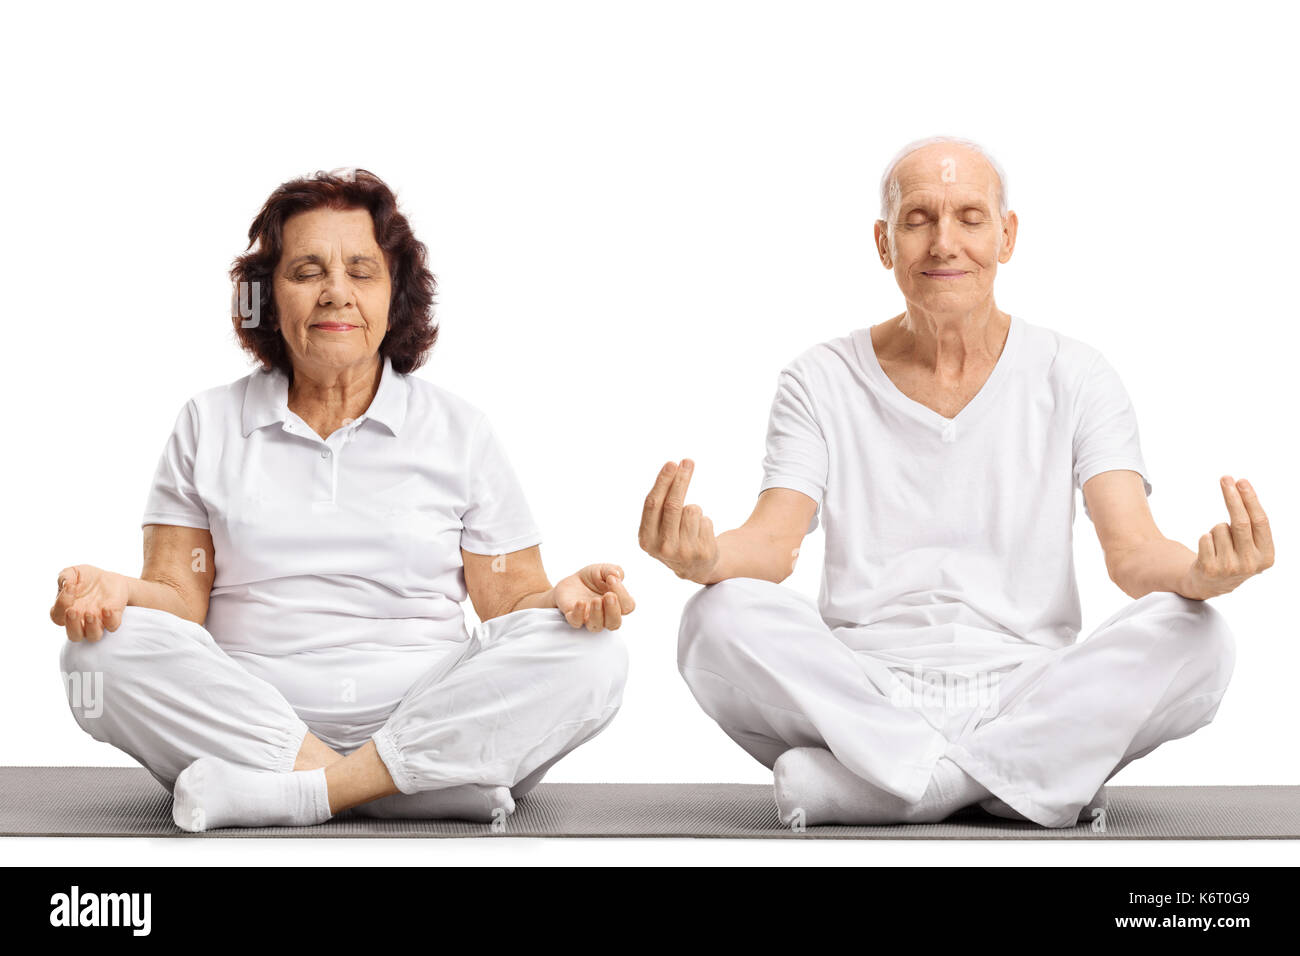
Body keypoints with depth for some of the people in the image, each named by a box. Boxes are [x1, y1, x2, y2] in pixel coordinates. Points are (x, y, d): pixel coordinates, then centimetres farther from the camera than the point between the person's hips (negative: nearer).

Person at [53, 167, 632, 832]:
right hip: (247, 718, 0)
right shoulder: (210, 426, 12)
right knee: (105, 650, -28)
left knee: (591, 656, -26)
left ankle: (294, 794, -29)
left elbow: (511, 603, 8)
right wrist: (117, 592, -16)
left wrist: (564, 599, -15)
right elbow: (178, 595, 6)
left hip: (428, 719, 0)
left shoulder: (458, 432, 11)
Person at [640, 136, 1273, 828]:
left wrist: (1203, 572, -30)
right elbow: (772, 544, -5)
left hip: (1031, 694, 1)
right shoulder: (821, 383, 8)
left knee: (1194, 637, -27)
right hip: (860, 695, 0)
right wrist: (705, 556, -31)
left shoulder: (1074, 378, 7)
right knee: (719, 620, -29)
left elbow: (1133, 551, -4)